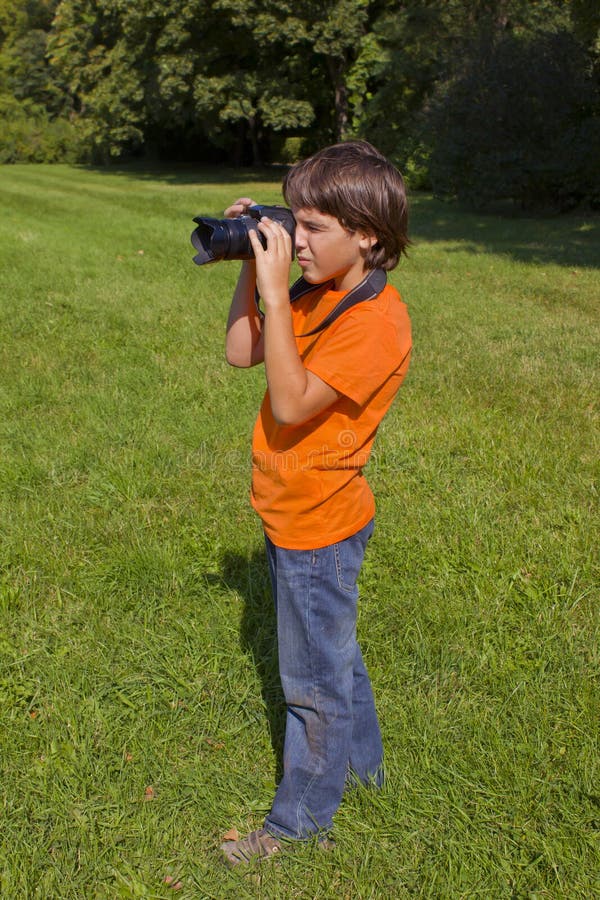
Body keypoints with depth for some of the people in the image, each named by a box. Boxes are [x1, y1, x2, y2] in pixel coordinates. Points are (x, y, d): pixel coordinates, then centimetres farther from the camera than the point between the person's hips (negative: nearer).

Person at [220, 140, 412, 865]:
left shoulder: (375, 320, -25)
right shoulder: (318, 296, 3)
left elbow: (292, 404, -30)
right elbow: (240, 353, 7)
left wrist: (275, 296, -30)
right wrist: (251, 268, -3)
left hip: (317, 527, -9)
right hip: (292, 514, 9)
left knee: (313, 681, 9)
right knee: (331, 655, 26)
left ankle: (300, 820, 29)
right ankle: (360, 763, 48)